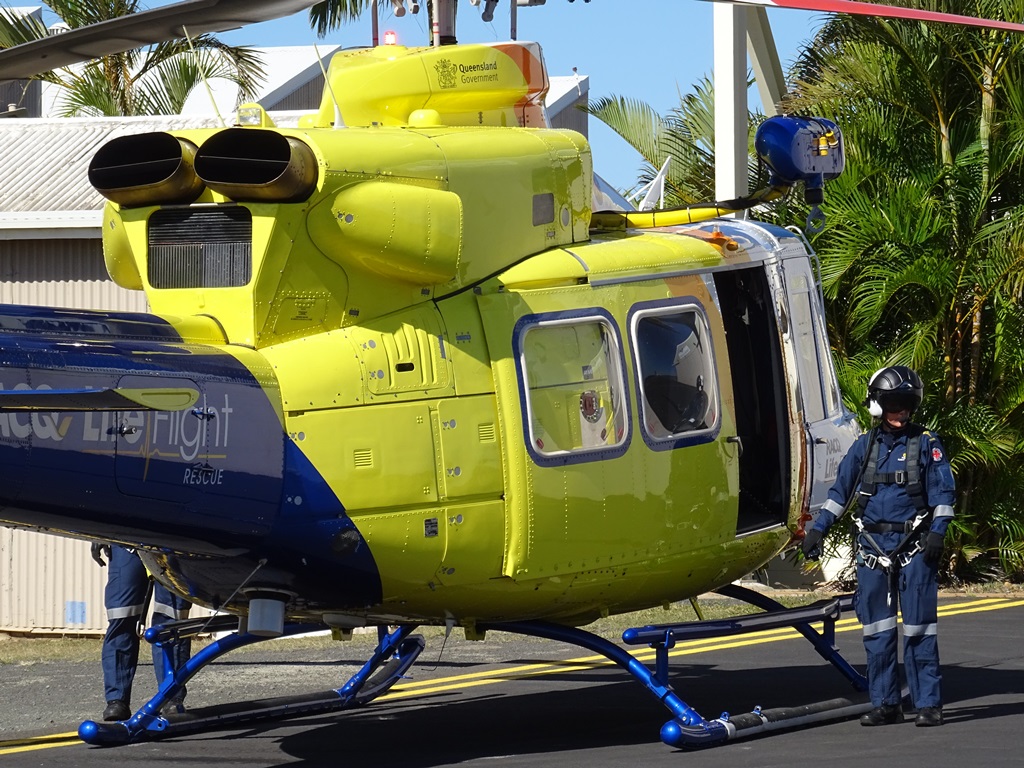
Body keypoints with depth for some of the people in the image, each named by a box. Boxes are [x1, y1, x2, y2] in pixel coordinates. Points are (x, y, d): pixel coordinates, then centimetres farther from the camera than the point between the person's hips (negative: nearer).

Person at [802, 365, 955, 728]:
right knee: (876, 630, 4)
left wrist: (937, 532, -9)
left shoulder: (926, 444, 3)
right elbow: (840, 490, 16)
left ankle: (928, 703, -1)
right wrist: (818, 528, 10)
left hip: (914, 547, -3)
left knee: (919, 628, -5)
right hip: (872, 545, 3)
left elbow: (942, 491, 2)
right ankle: (885, 704, 9)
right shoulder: (864, 446, 11)